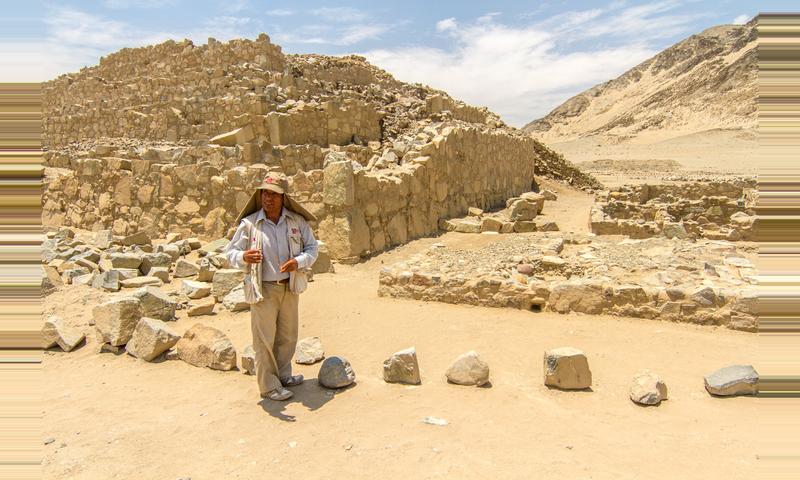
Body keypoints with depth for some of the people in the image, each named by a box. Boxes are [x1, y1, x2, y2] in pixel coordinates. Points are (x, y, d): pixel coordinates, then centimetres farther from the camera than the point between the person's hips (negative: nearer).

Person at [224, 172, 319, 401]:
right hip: (263, 289, -3)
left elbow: (312, 248, 2)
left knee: (288, 336, 17)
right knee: (265, 339, 3)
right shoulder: (249, 223, -9)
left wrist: (298, 262, -18)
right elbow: (230, 251, -4)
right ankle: (269, 386, 18)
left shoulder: (297, 221, -3)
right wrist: (244, 257, -27)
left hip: (290, 287, 4)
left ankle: (283, 375, 38)